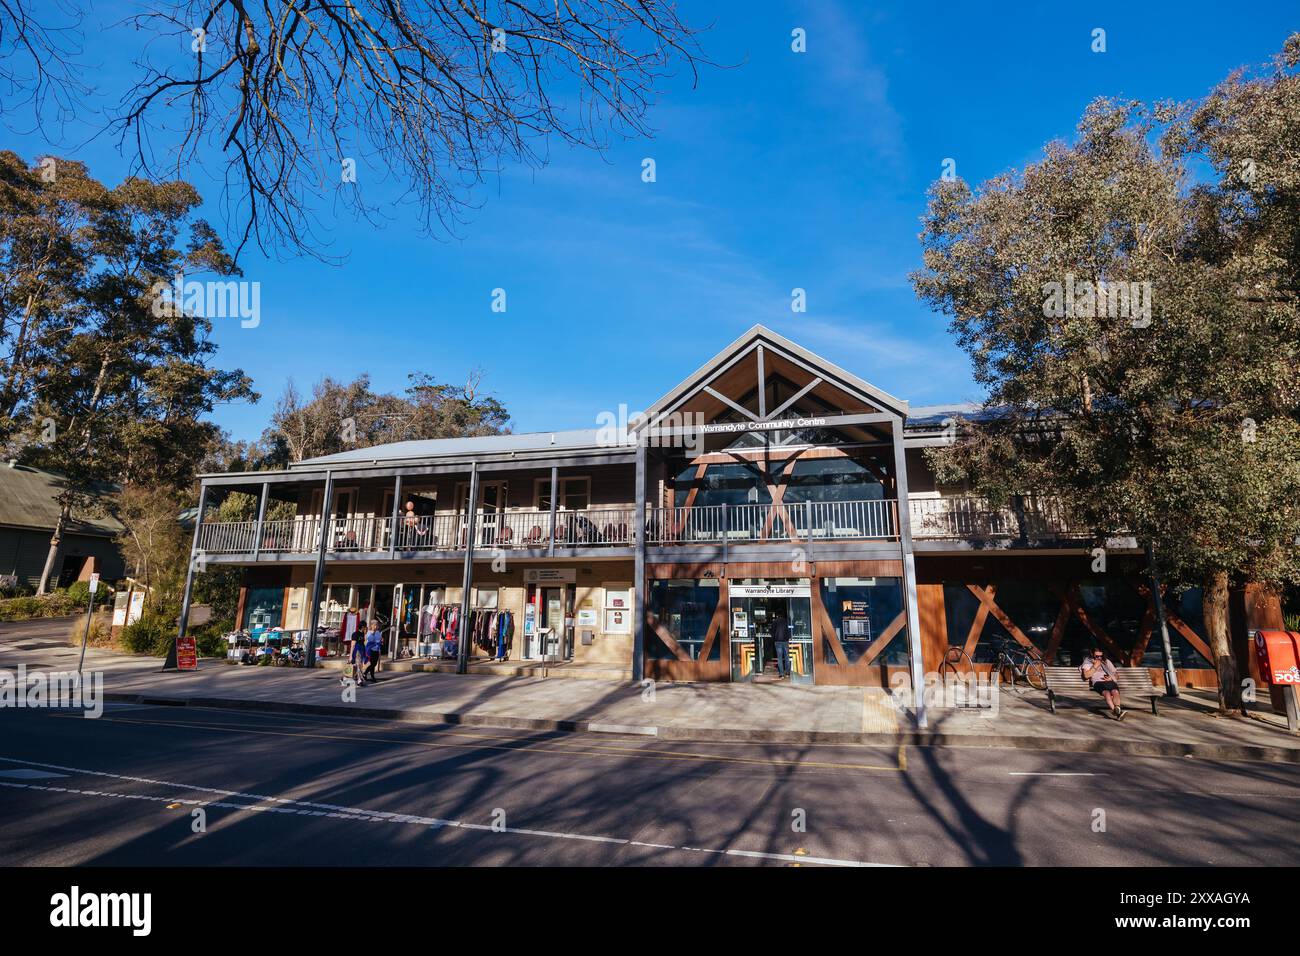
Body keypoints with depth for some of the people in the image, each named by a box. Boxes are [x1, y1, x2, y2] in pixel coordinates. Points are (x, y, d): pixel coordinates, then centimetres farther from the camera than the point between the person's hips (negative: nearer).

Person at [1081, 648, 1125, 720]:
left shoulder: (1107, 661, 28)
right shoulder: (1088, 662, 17)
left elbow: (1116, 674, 24)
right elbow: (1086, 676, 2)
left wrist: (1111, 678, 1)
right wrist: (1095, 667, 0)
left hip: (1110, 681, 3)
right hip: (1098, 682, -3)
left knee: (1115, 692, -33)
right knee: (1107, 692, -36)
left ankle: (1117, 709, -53)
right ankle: (1117, 711, -53)